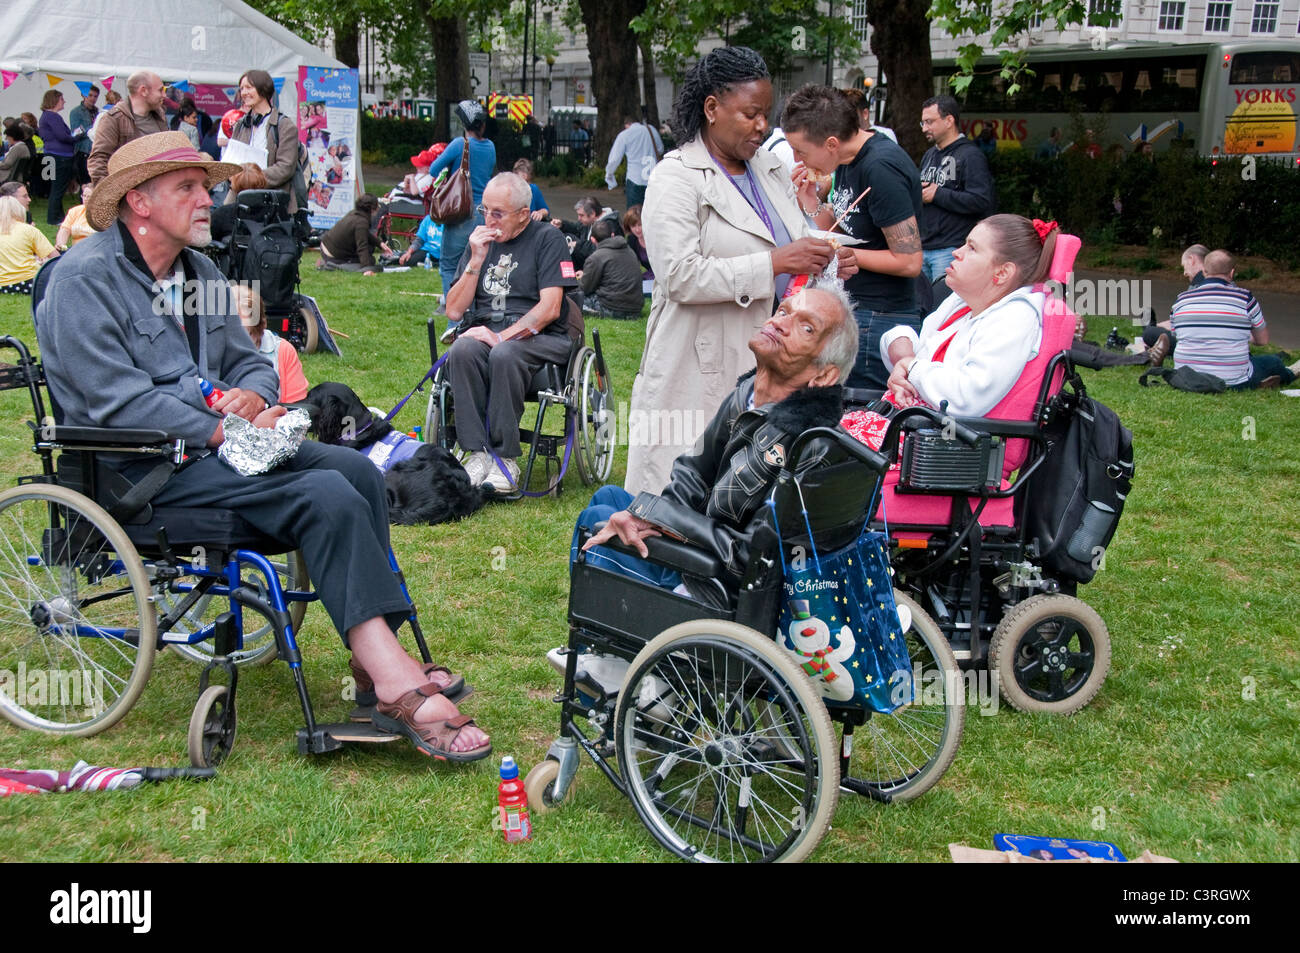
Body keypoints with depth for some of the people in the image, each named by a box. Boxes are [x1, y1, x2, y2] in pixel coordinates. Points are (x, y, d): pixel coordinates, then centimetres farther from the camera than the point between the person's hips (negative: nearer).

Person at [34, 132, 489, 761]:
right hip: (142, 467, -8)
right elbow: (118, 401, -18)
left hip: (212, 443, 8)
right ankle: (398, 686, -28)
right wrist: (223, 431, -20)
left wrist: (251, 395, -5)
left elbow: (250, 362, 20)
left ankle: (378, 655, -15)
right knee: (325, 494, -26)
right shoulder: (83, 278, -8)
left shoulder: (198, 272, 18)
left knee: (357, 469, -14)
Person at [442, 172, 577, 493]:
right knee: (462, 351, -31)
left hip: (539, 337, -4)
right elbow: (454, 311, 10)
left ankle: (505, 458, -27)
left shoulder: (547, 239, 2)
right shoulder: (480, 242, 17)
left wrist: (503, 336, -19)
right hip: (486, 334, 4)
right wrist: (476, 261, -1)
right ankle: (478, 452, -28)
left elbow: (549, 308, -10)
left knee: (504, 355, -36)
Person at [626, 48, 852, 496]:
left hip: (769, 365, 6)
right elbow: (681, 276, -18)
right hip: (699, 371, -6)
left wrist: (825, 262, 3)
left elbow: (795, 246, 27)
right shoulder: (676, 177, -5)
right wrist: (774, 263, -21)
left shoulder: (772, 169, 17)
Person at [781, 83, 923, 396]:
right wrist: (811, 201, 0)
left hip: (878, 321, -9)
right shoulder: (847, 160, 8)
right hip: (853, 310, 9)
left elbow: (909, 261, -20)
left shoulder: (881, 168, -20)